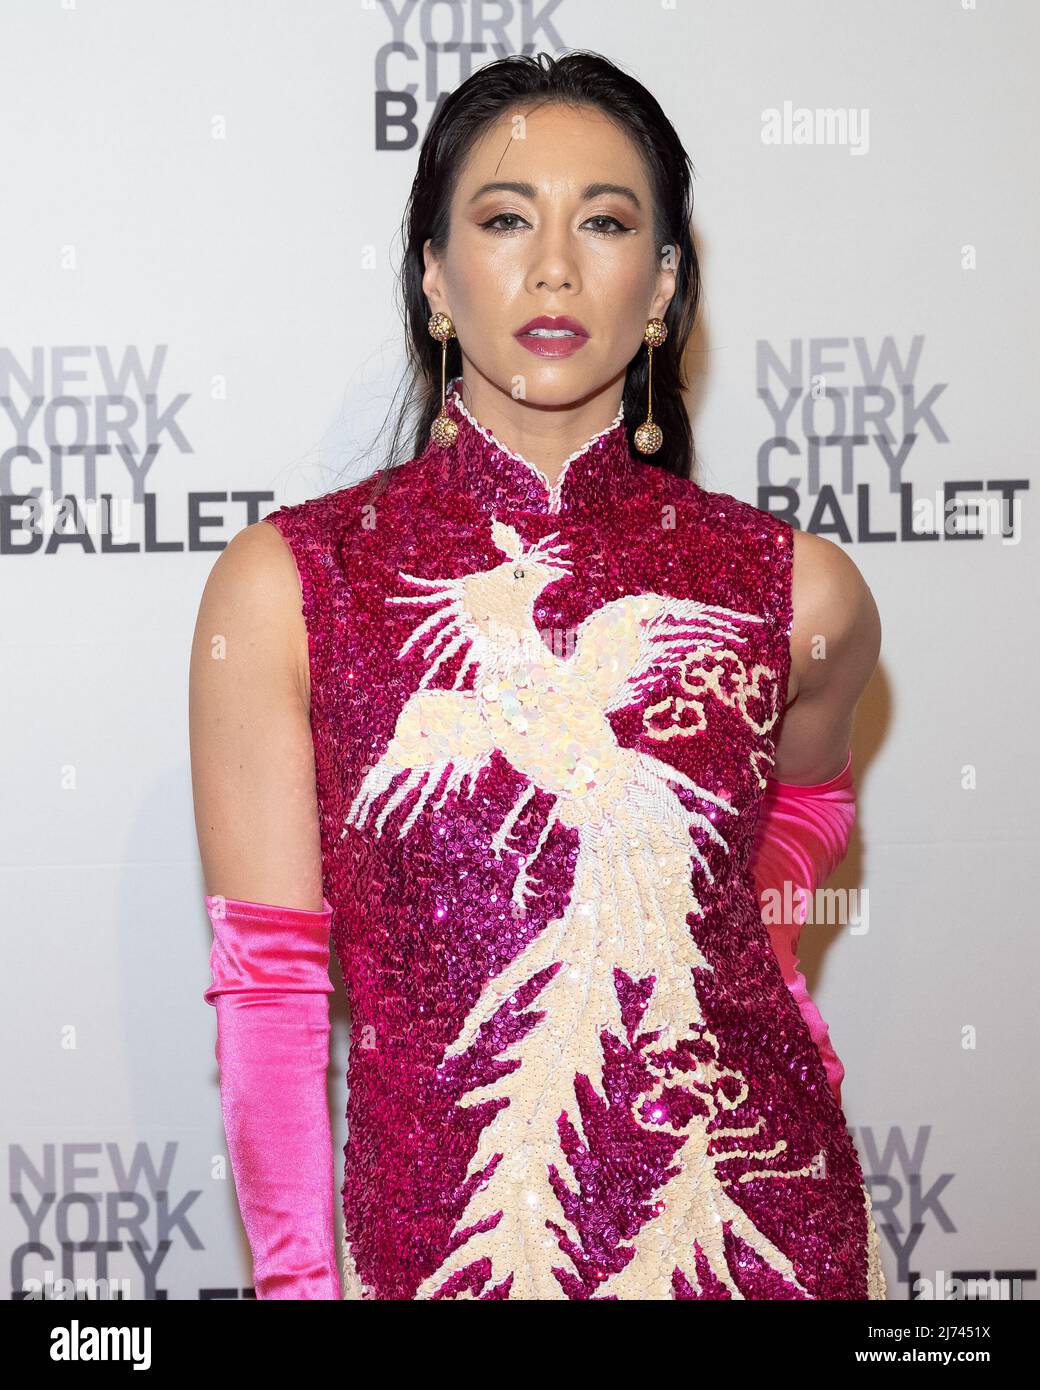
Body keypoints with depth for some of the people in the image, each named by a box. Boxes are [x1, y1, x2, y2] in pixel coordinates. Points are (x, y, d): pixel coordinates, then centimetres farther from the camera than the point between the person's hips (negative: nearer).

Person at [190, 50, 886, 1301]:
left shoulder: (799, 592, -5)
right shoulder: (285, 587, -9)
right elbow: (267, 985, -7)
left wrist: (751, 965, 6)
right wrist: (296, 1278, -7)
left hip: (765, 1232, 2)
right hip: (443, 1236, -1)